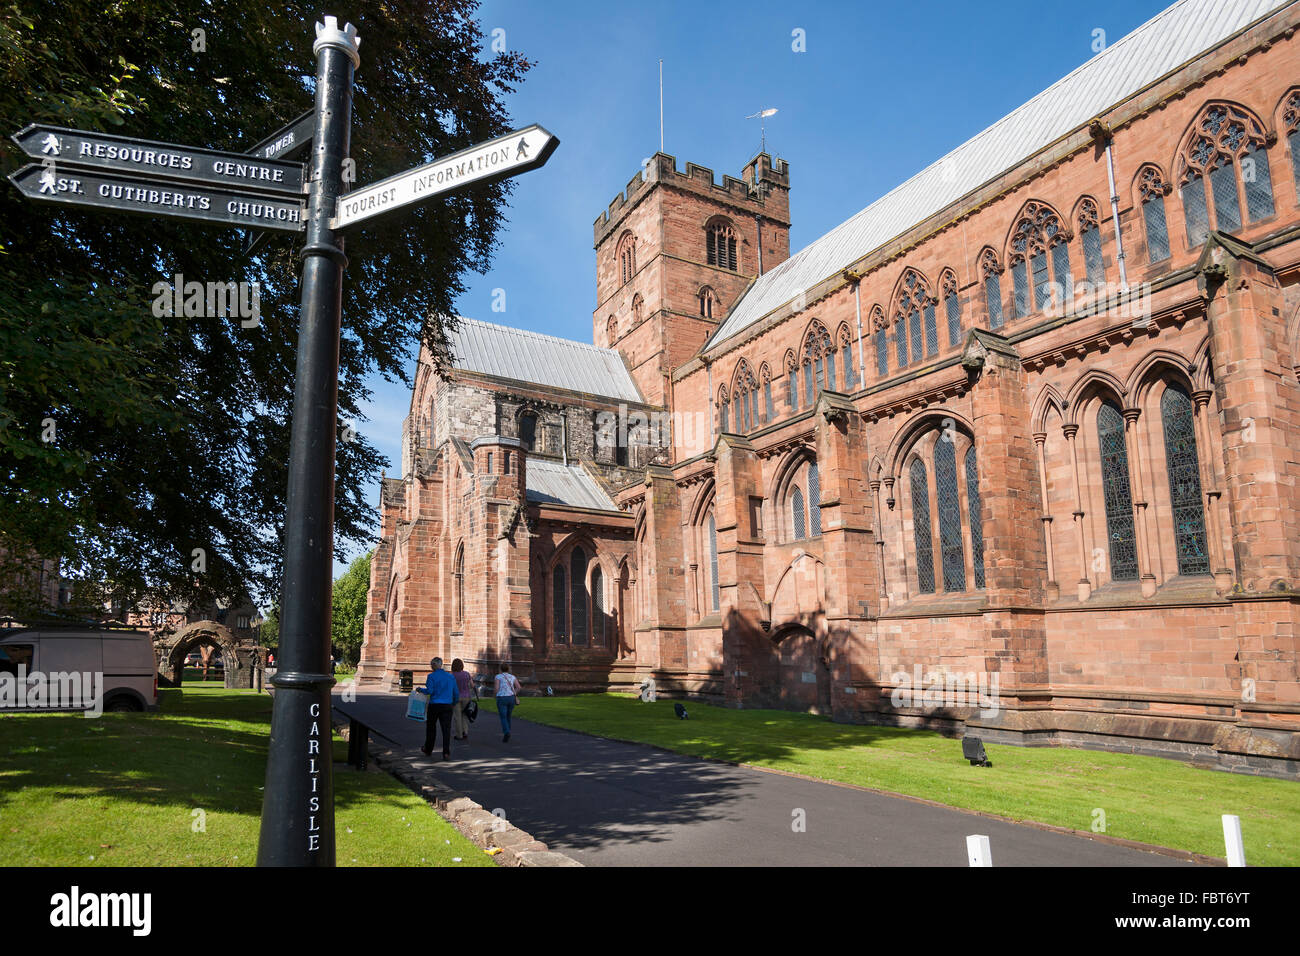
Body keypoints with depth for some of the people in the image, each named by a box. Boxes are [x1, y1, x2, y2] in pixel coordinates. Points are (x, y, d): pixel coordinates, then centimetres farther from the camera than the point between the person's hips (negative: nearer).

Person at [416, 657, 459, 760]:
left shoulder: (432, 676, -6)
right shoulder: (451, 677, 7)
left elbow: (429, 691, -15)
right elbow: (456, 693, 8)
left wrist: (420, 689, 4)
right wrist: (454, 703, 24)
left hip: (434, 705, -2)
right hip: (447, 706, 2)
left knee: (431, 728, 15)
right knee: (446, 729, 0)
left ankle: (428, 750, 30)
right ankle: (446, 753, -10)